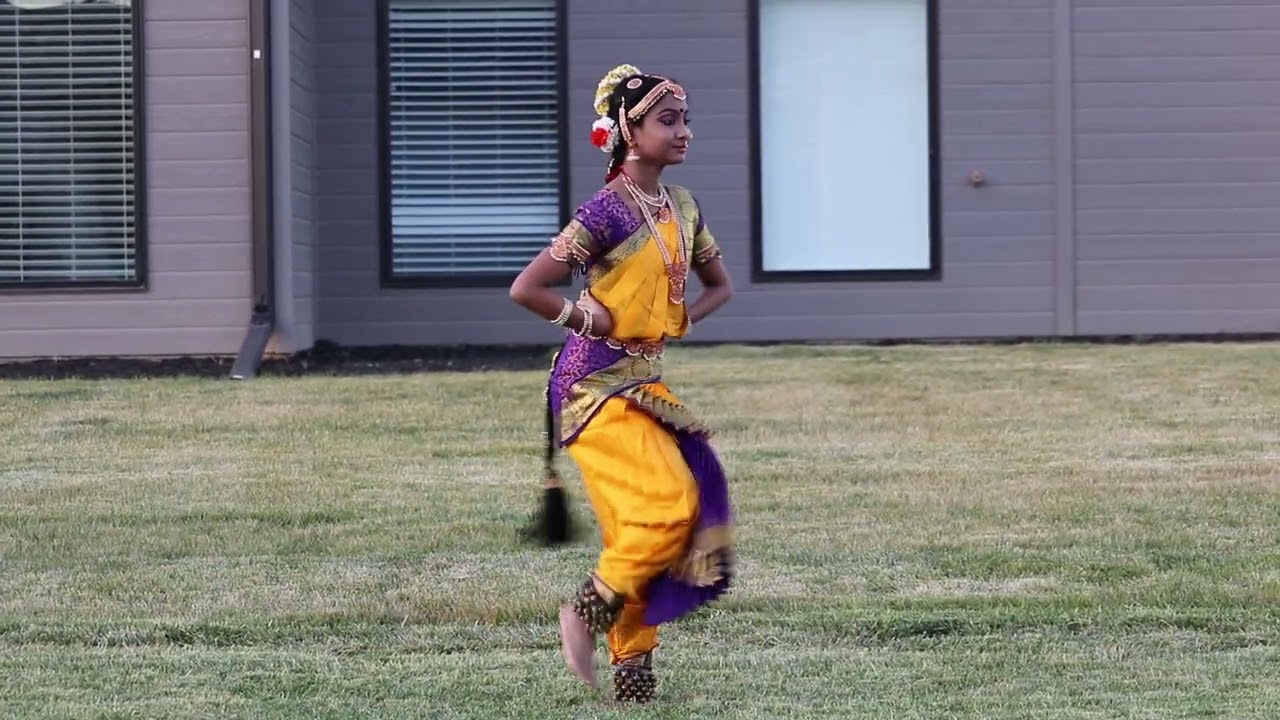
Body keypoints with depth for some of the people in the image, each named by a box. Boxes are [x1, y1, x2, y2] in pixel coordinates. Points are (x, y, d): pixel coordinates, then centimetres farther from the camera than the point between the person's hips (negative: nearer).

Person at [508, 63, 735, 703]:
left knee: (639, 524, 6)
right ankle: (589, 611, 0)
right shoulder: (606, 212, -17)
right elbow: (526, 289, -21)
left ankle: (633, 667, 12)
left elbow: (719, 286, 22)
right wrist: (591, 320, -11)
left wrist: (682, 321, 4)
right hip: (597, 386, -7)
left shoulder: (683, 208, 6)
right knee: (668, 503, -16)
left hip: (647, 382, 7)